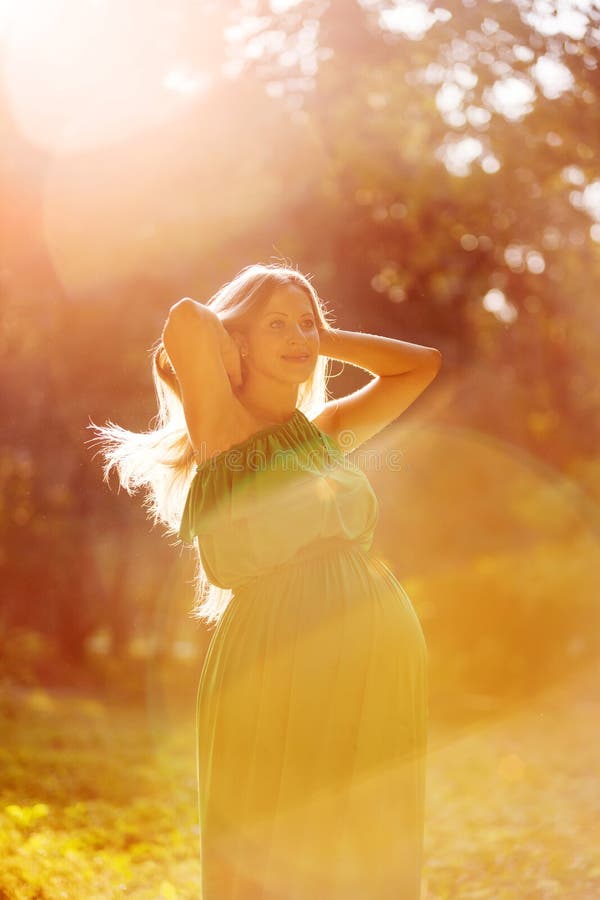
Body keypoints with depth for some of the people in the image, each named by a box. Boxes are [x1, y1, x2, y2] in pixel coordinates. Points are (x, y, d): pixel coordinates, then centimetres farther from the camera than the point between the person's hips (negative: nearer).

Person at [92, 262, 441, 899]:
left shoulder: (327, 431, 16)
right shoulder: (223, 428, 0)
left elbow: (421, 364, 25)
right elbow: (187, 318, -16)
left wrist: (322, 338, 17)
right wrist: (236, 367, 4)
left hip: (376, 664, 6)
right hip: (271, 665, -6)